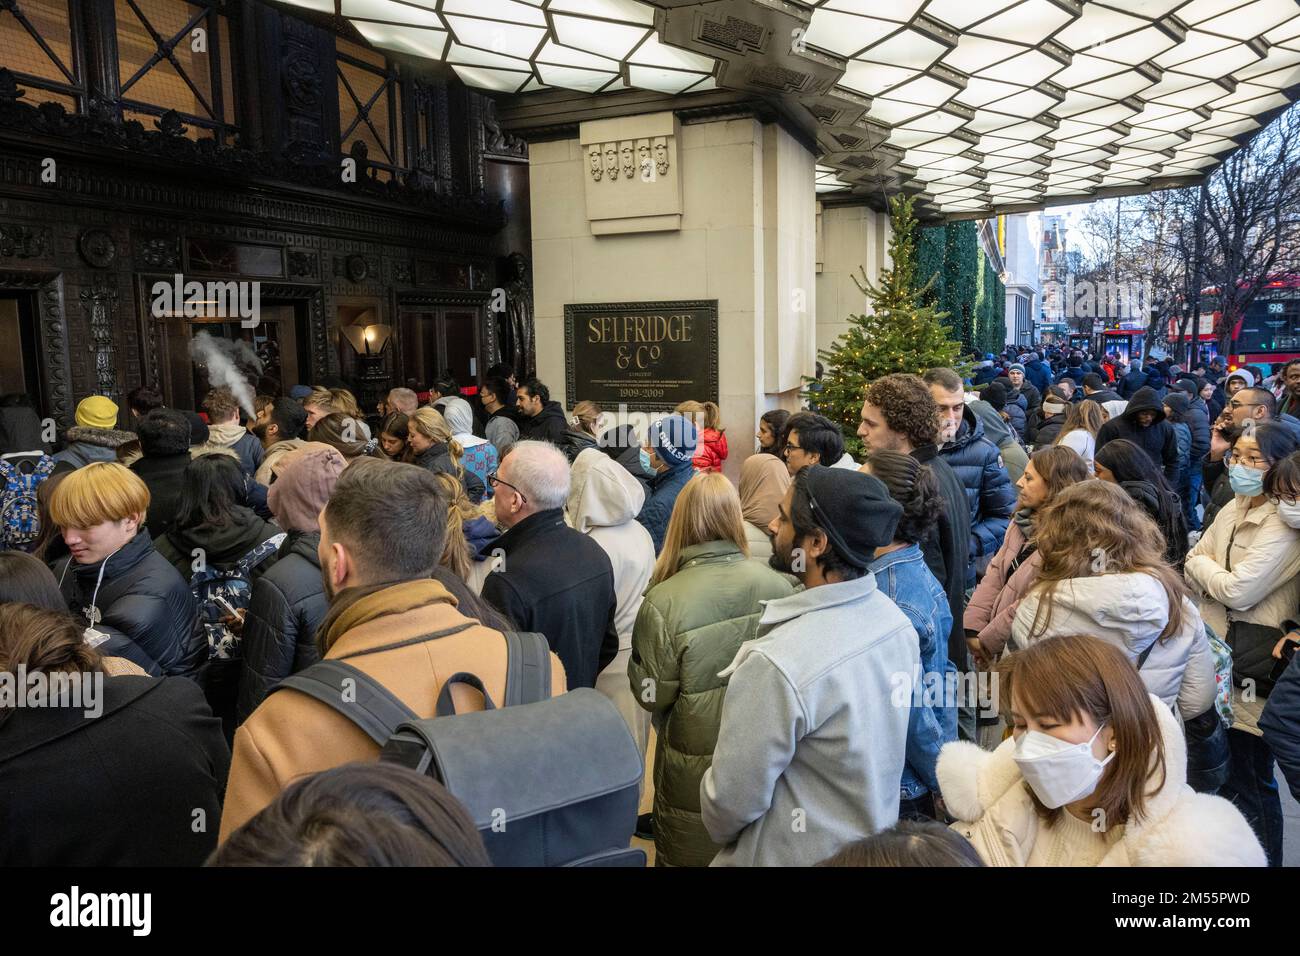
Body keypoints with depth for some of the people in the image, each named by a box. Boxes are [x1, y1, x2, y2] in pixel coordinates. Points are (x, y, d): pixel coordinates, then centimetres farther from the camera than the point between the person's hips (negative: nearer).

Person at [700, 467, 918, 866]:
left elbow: (732, 800, -24)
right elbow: (880, 740, 3)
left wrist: (720, 833, -2)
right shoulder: (895, 620, -12)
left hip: (800, 856, -6)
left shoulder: (777, 665, -36)